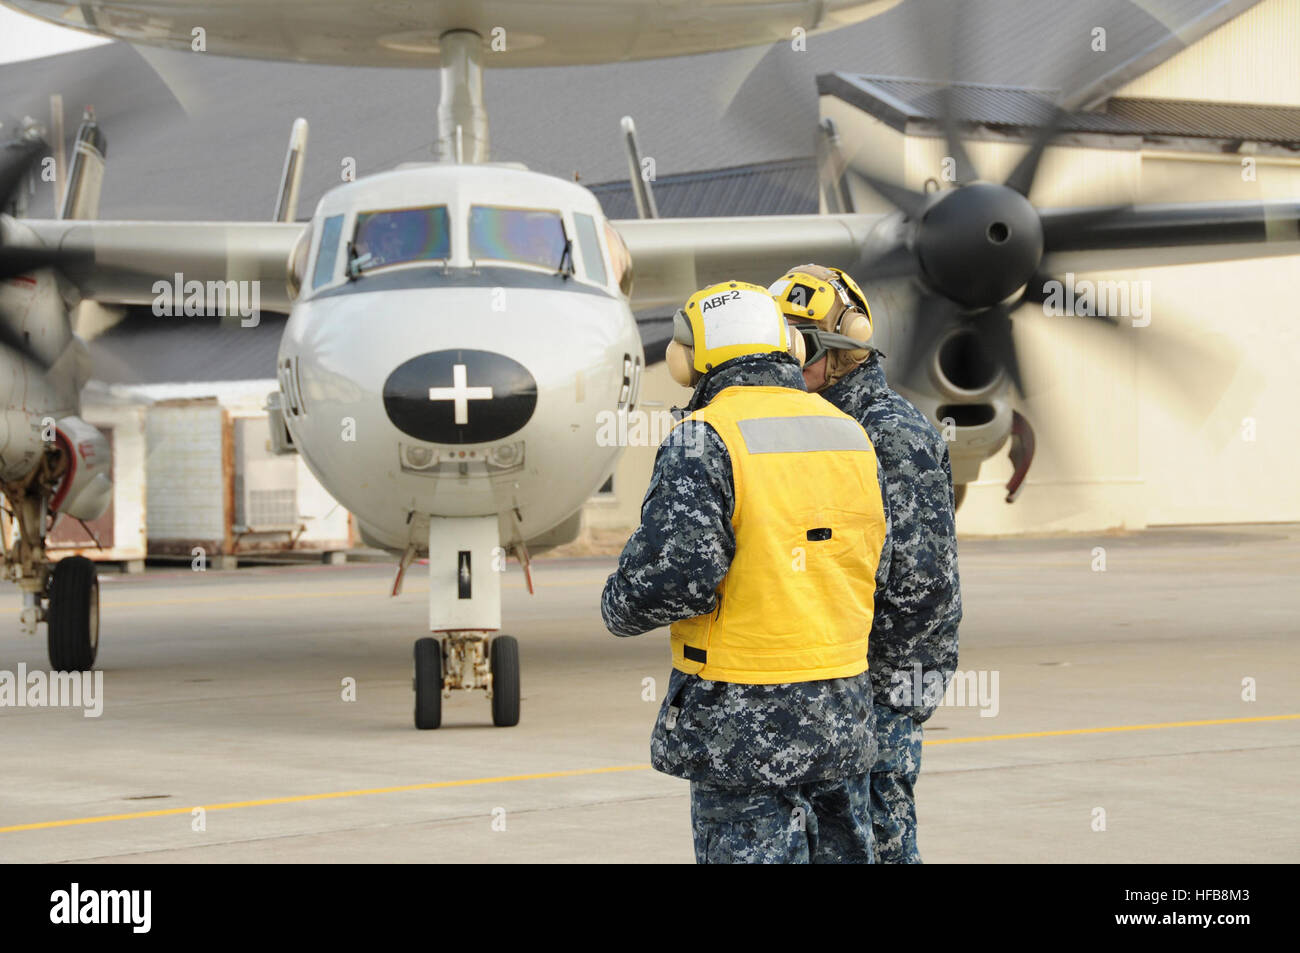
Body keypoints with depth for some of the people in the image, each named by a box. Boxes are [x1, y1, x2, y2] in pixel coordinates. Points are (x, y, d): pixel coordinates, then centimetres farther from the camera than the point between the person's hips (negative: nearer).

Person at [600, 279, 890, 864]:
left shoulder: (703, 440, -14)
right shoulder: (848, 434, 8)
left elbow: (674, 571, -20)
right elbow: (873, 558, 14)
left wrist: (619, 609, 0)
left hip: (743, 726, -6)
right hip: (843, 712, 7)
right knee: (840, 850, 15)